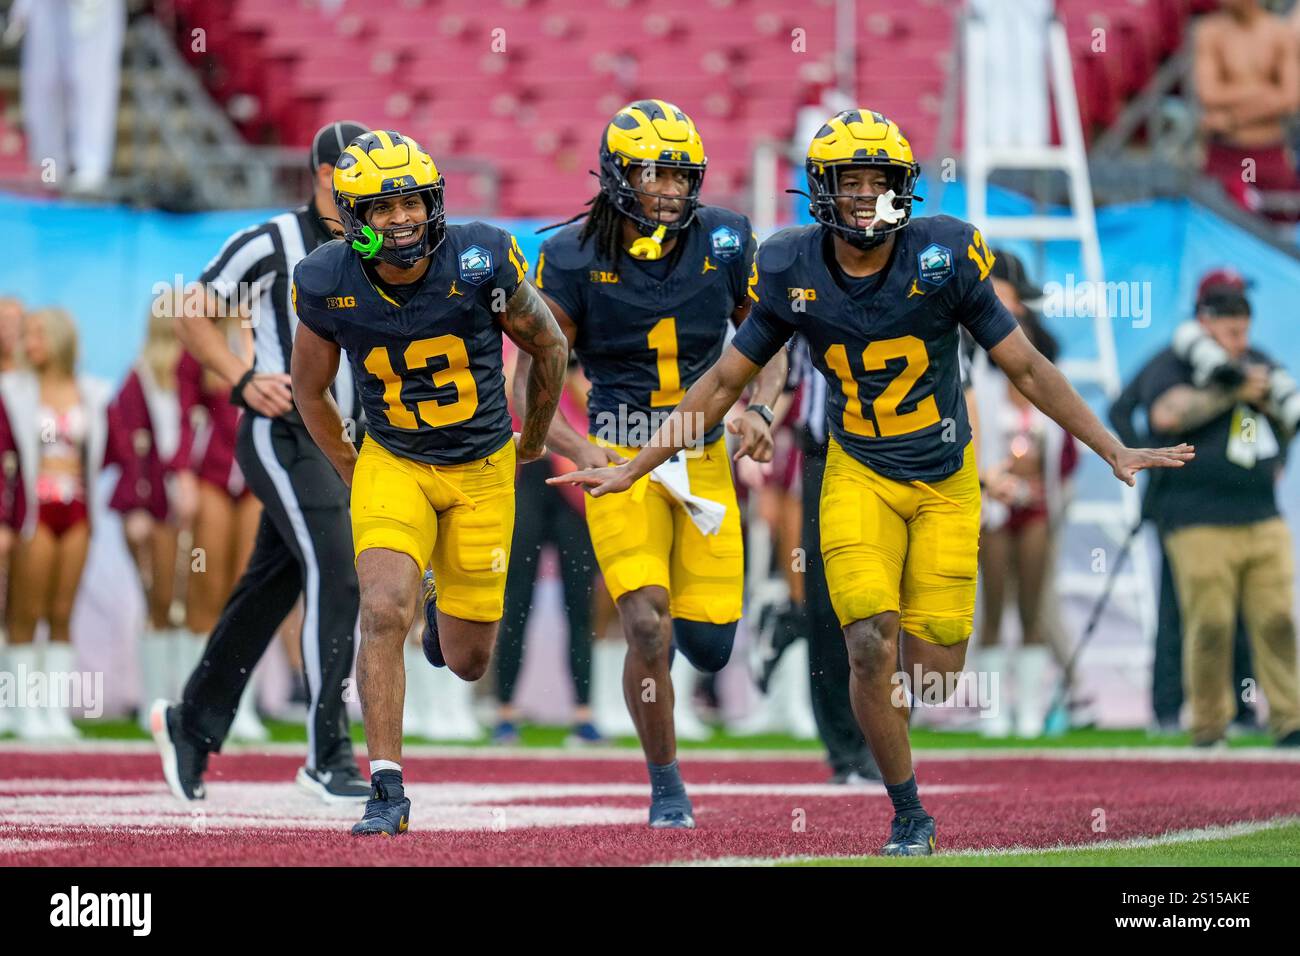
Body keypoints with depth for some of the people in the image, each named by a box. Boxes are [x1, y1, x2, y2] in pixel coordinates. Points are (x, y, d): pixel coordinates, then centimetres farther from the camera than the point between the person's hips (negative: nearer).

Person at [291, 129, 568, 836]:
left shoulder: (480, 261, -19)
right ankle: (386, 791, -15)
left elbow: (548, 346, 0)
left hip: (483, 469, 0)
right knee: (385, 612, -23)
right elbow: (309, 389, 6)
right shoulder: (329, 286, -15)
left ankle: (455, 614, 45)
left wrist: (532, 443, 12)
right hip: (392, 463, 0)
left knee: (466, 663, 6)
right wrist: (352, 473, 8)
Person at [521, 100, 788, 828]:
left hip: (704, 460, 3)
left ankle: (675, 600, 40)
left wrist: (760, 411, -11)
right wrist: (581, 450, -22)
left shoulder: (723, 242, -2)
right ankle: (667, 787, 4)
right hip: (622, 465, -3)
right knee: (649, 631, -17)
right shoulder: (575, 258, -8)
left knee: (710, 649, 1)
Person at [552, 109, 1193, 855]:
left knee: (933, 674, -4)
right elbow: (725, 381, 2)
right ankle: (910, 816, 3)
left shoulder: (944, 257, -14)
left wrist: (1114, 450, -7)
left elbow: (1026, 367, -5)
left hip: (947, 481, 0)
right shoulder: (794, 272, -10)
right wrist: (634, 468, 2)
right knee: (871, 649, -16)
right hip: (860, 477, 0)